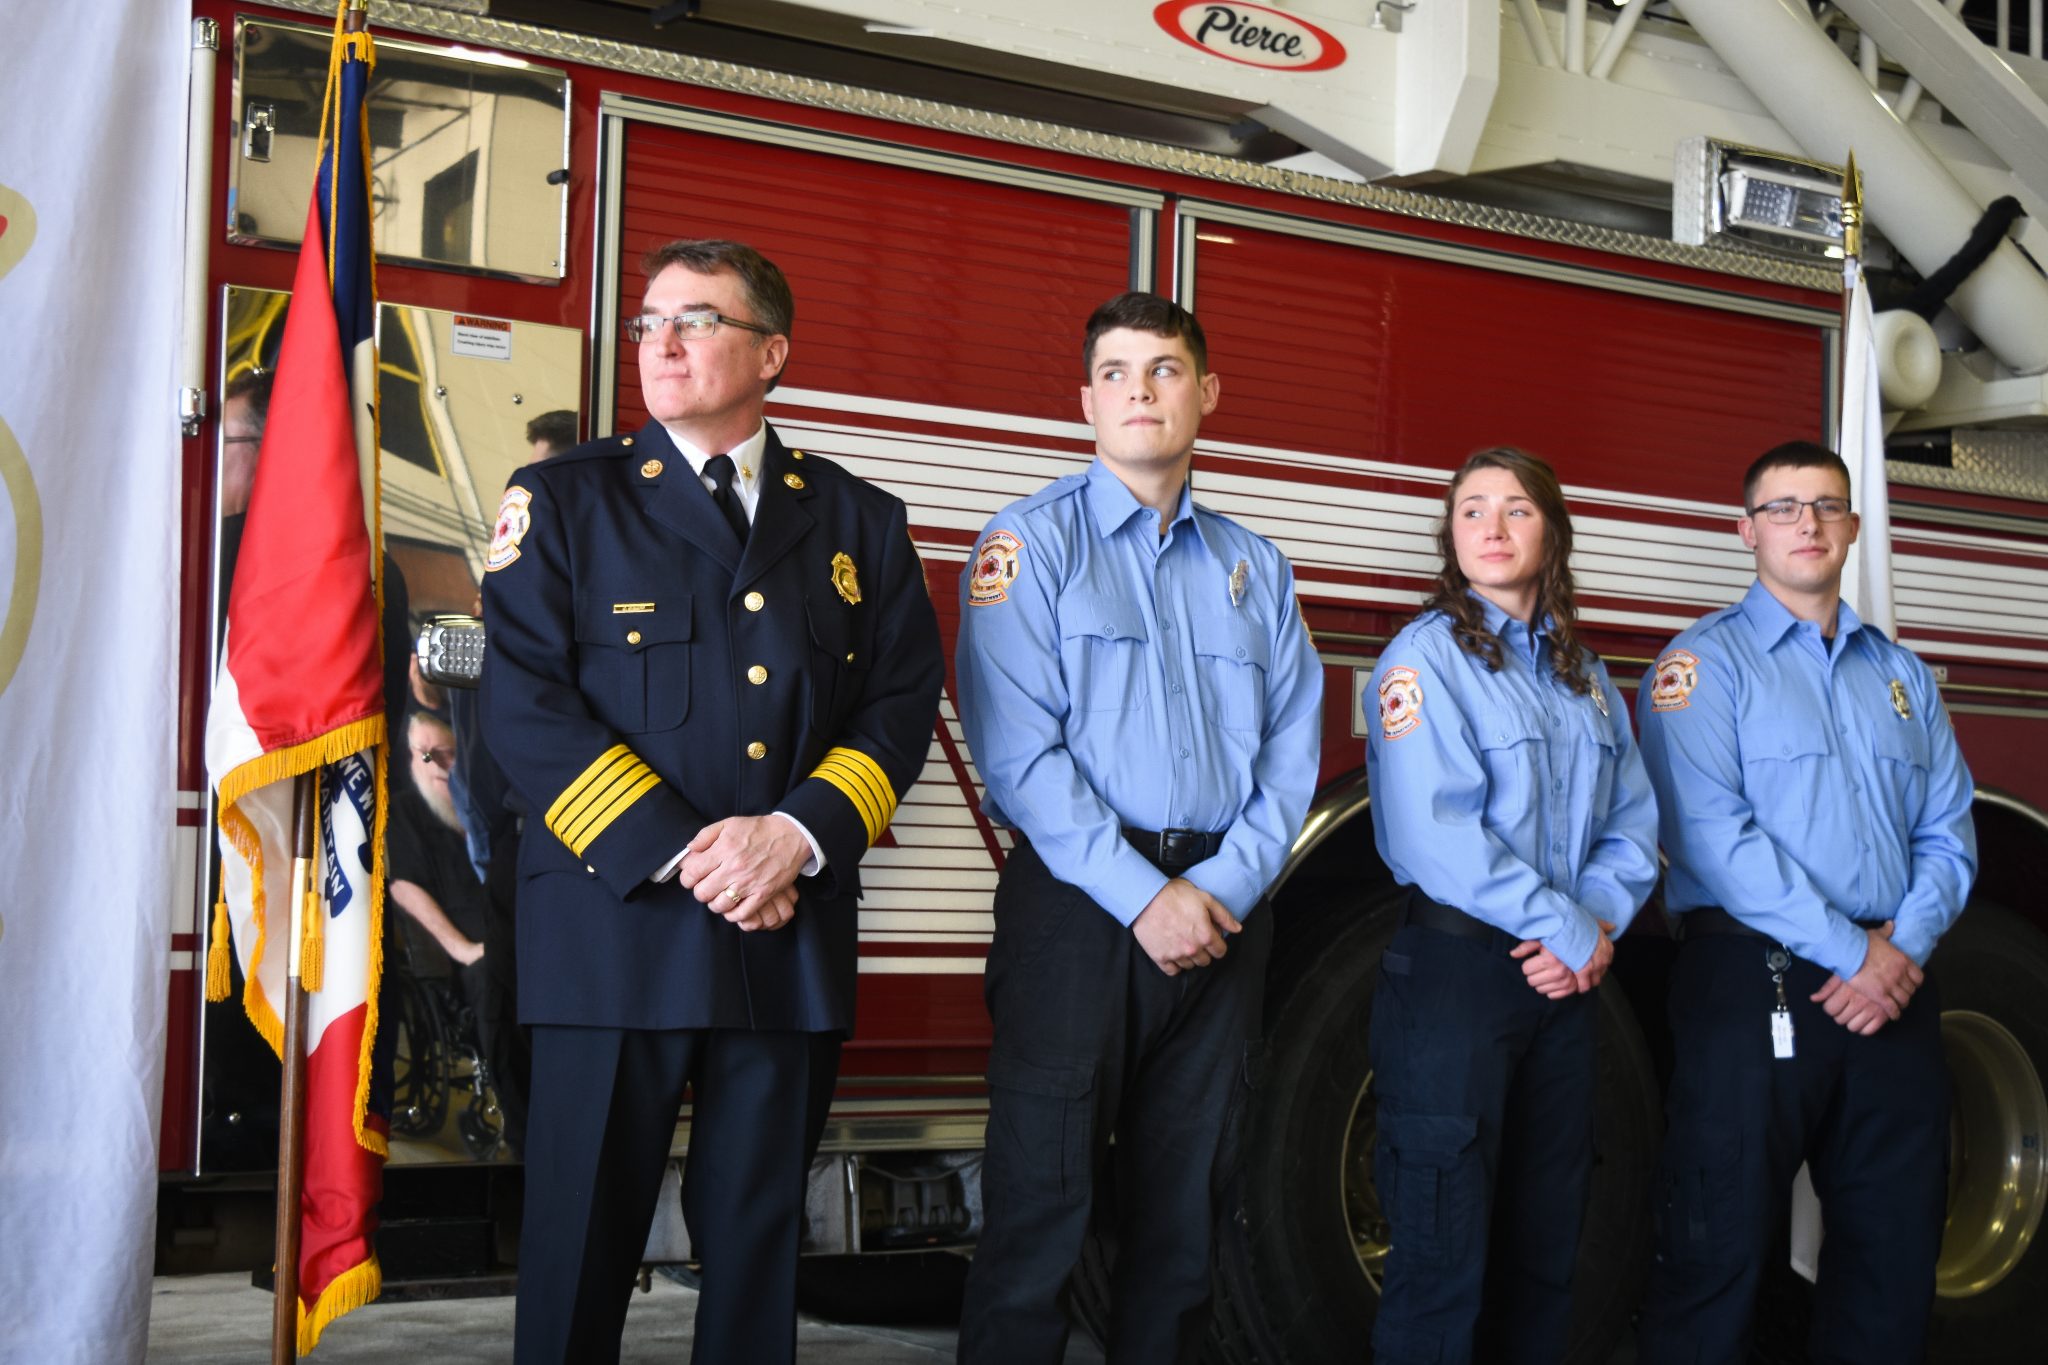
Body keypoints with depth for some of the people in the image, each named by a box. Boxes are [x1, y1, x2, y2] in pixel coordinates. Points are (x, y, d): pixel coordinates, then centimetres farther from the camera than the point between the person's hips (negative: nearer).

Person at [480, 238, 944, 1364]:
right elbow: (525, 706, -4)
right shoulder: (565, 500, 6)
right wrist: (678, 854, -13)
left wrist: (798, 834, -12)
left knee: (756, 1233, 9)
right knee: (582, 1235, 2)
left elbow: (900, 705, 6)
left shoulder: (861, 524, 13)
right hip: (616, 925, -2)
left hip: (792, 934, 2)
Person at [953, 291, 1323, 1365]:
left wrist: (1226, 886, -8)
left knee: (1183, 1205, 11)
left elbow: (1291, 746, 8)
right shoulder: (1033, 541, 0)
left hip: (1222, 906, 5)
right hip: (1076, 903, -4)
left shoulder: (1253, 567, 15)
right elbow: (1016, 746, -10)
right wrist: (1144, 898, -15)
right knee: (1041, 1199, -4)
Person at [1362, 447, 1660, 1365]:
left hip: (1564, 978, 7)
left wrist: (1600, 919, -10)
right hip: (1455, 968, -7)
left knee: (1544, 1249, 13)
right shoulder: (1428, 654, -6)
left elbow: (1634, 818, 9)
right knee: (1444, 1253, -4)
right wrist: (1567, 927, -15)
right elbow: (1433, 832, -17)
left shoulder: (1584, 677, 15)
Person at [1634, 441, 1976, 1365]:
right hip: (1757, 978, -6)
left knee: (1895, 1251, 12)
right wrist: (1850, 952, -16)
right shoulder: (1706, 663, -2)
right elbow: (1712, 837, -14)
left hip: (1894, 988, 6)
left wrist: (1908, 943, -9)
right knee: (1722, 1250, -2)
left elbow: (1947, 830, 10)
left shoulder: (1902, 675, 16)